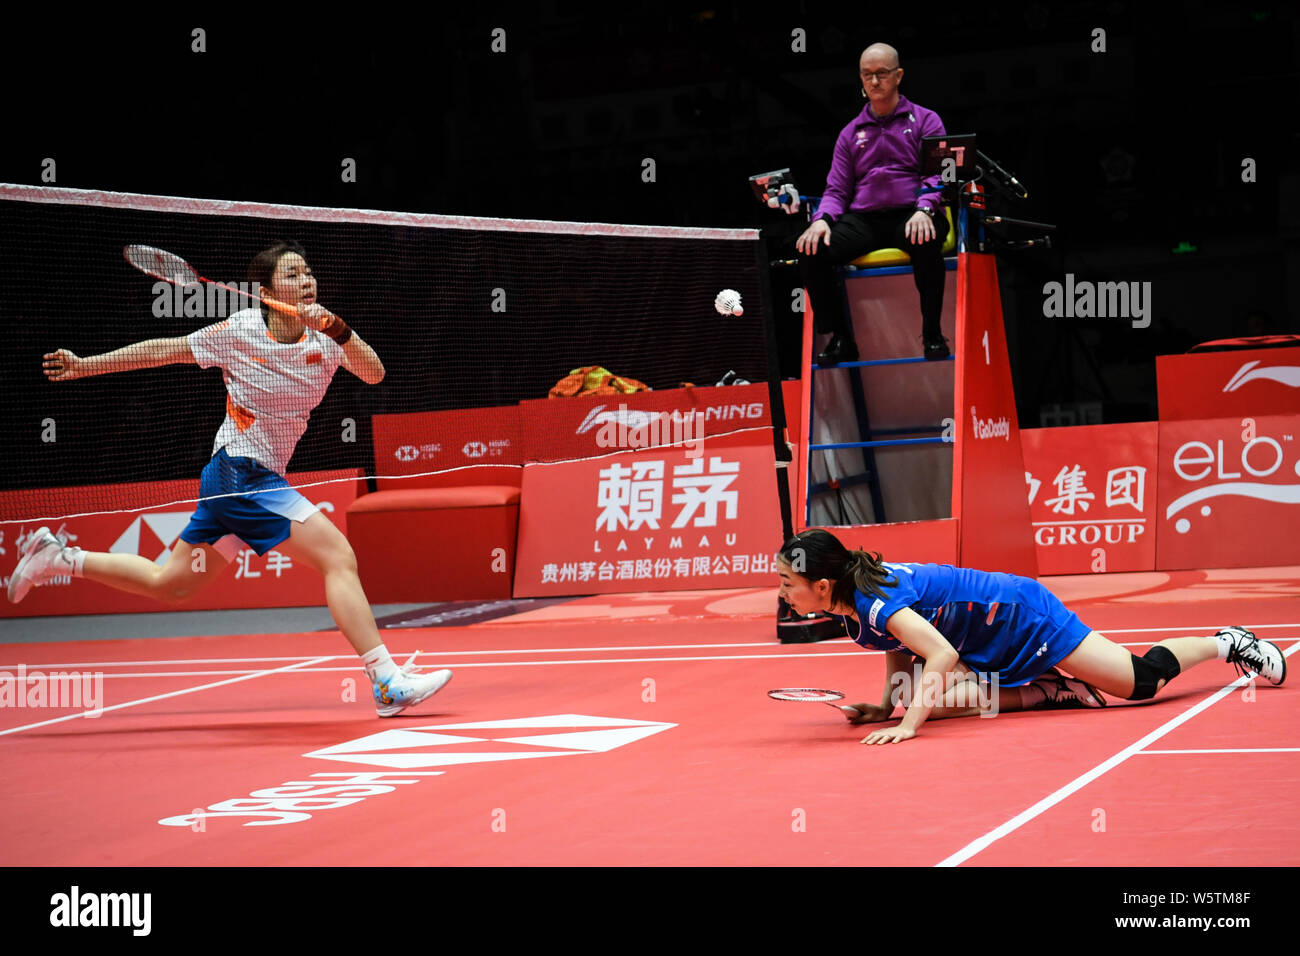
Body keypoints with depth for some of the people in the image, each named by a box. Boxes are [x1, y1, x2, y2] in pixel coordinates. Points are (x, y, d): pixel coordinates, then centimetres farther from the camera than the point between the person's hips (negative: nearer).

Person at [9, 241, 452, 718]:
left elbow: (373, 374, -14)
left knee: (170, 584, 17)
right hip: (241, 472, -7)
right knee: (339, 557, -18)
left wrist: (339, 331, -30)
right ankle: (388, 682, -20)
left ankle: (59, 558, 29)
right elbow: (163, 350, 0)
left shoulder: (325, 338, 1)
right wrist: (83, 366, 3)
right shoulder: (240, 331, -11)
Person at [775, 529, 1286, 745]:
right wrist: (887, 704, -1)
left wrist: (907, 725, -45)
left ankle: (1225, 644, 24)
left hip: (1023, 616, -9)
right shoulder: (854, 604, -4)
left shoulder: (877, 601, -33)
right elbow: (899, 645, 12)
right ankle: (1053, 692, 12)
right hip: (990, 642, 9)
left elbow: (941, 655, -44)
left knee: (1141, 681, 0)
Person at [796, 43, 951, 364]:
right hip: (863, 220, 3)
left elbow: (937, 173, -1)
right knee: (811, 249, -25)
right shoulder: (851, 133, 21)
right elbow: (837, 189, 15)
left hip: (910, 215, -3)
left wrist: (924, 210, -23)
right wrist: (823, 219, -8)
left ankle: (932, 335, -24)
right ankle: (840, 338, -16)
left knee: (925, 242, -40)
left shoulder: (925, 121, 11)